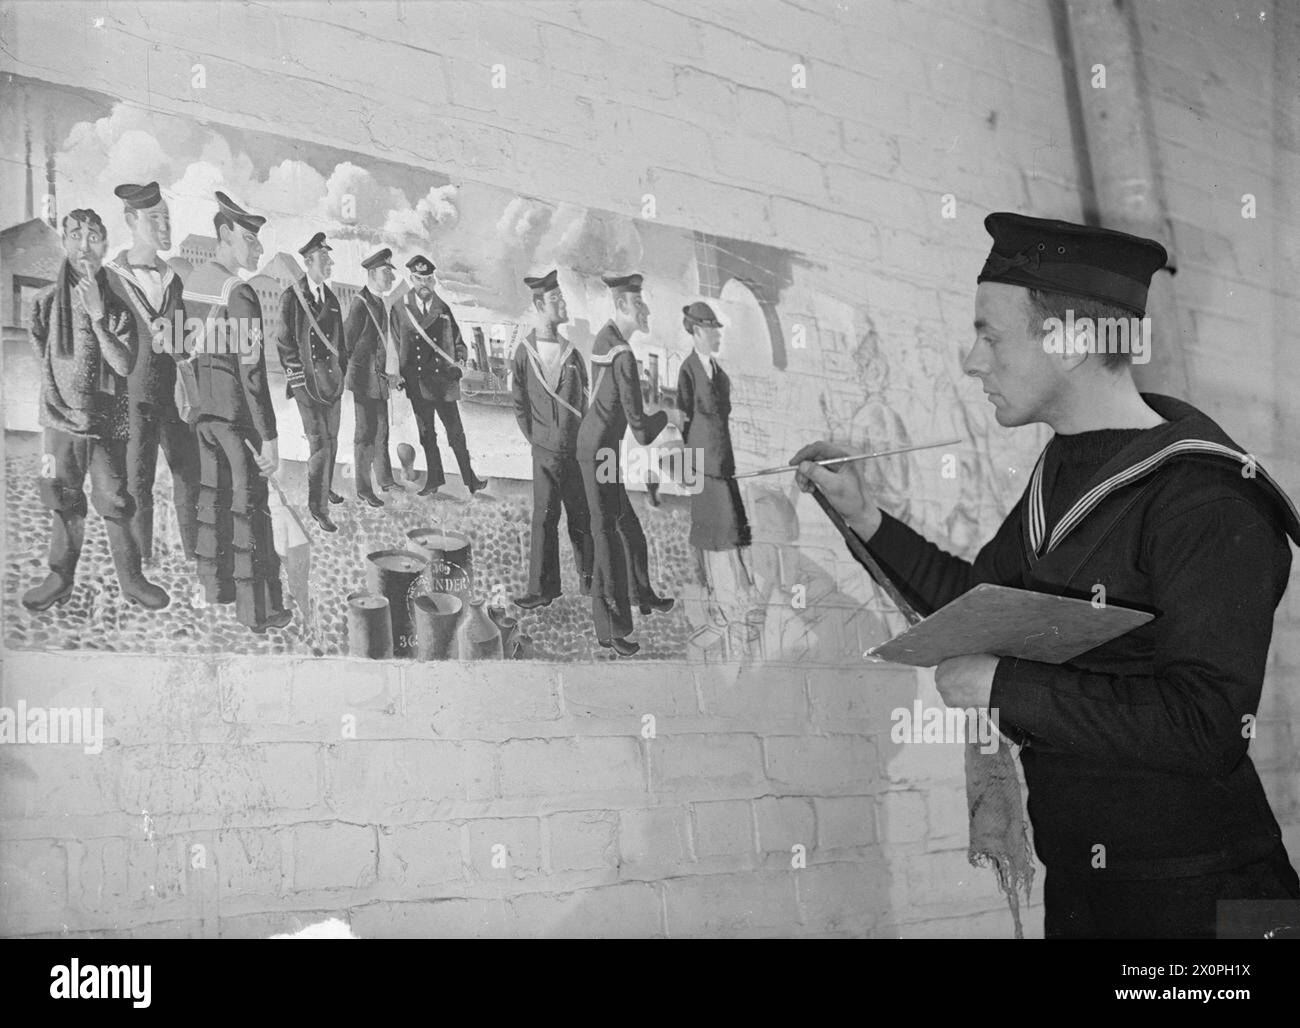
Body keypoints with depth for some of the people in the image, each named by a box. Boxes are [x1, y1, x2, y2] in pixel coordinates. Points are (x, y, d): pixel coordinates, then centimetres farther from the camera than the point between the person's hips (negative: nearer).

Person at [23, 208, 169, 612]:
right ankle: (60, 578, 20)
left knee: (116, 505, 2)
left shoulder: (117, 308, -1)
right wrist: (57, 405, 3)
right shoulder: (46, 302, 0)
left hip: (109, 420, -1)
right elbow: (41, 359, 8)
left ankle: (131, 579, 13)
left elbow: (125, 365, -11)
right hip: (63, 420, 1)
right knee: (64, 504, 8)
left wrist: (97, 319, -19)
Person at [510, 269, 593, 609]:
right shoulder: (524, 352, -3)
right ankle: (542, 588, 9)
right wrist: (534, 437, 1)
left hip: (576, 449, 2)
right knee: (544, 518, 1)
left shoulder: (571, 350, 4)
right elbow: (519, 403, 4)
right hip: (545, 451, -2)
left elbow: (585, 397, 12)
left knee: (581, 517, 8)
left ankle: (591, 580, 21)